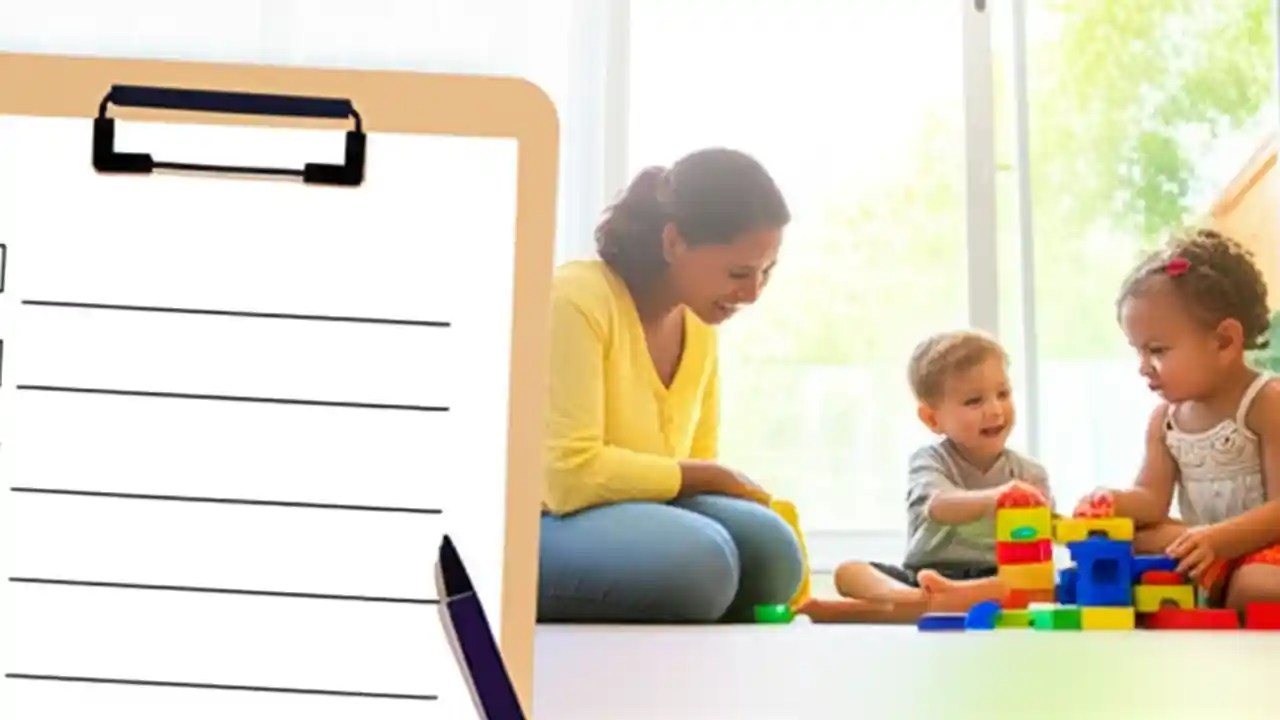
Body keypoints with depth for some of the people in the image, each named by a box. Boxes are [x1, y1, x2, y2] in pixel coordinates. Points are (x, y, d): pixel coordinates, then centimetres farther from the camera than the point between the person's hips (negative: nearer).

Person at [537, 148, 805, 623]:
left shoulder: (700, 328, 7)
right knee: (698, 558, -32)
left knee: (767, 544, -21)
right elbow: (570, 477, -24)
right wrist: (707, 478, -16)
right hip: (541, 530, -7)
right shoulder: (577, 298, -17)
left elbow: (699, 467, 13)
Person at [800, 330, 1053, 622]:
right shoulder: (930, 461, 1)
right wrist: (991, 498, -44)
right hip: (919, 577, 0)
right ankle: (908, 599, -58)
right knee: (849, 570, -24)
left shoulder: (1029, 474, 11)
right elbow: (939, 506, -23)